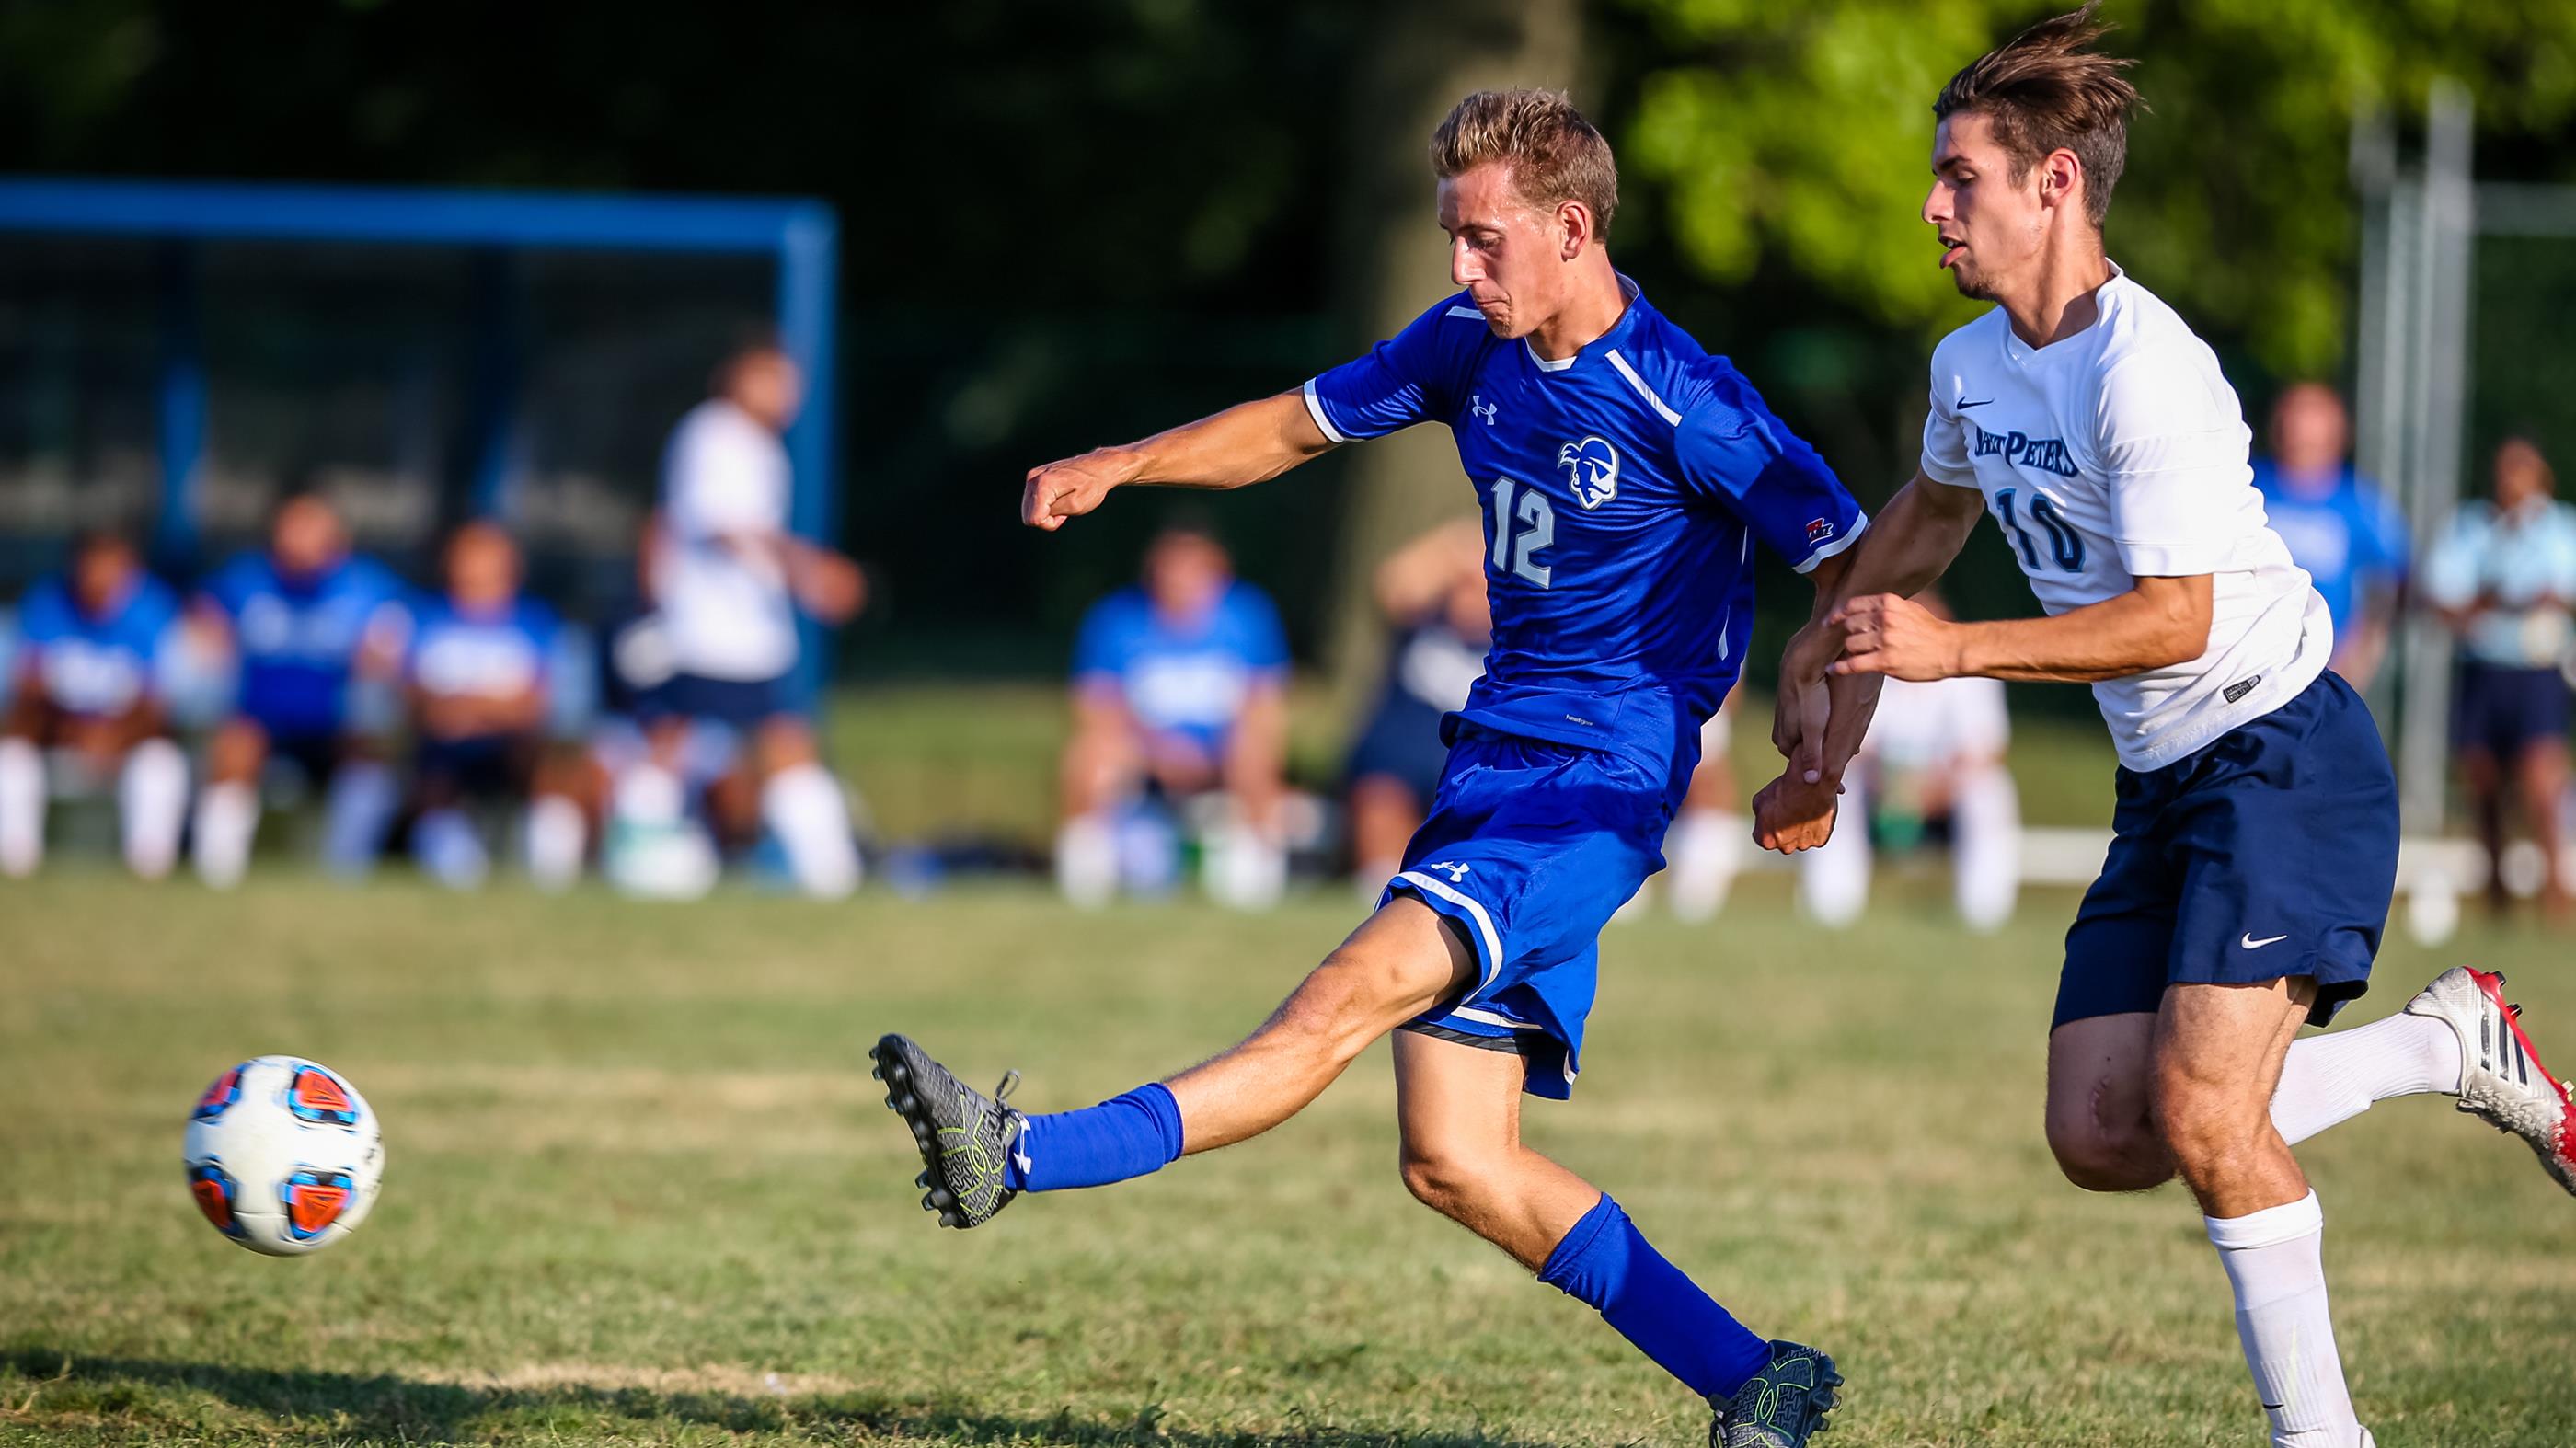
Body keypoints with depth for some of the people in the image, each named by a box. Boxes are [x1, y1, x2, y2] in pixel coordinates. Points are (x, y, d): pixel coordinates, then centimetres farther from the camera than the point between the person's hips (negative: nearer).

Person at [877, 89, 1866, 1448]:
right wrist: (1120, 465, 8)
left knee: (1358, 989, -26)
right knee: (1454, 1161, 2)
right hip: (1489, 761, 9)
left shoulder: (1682, 403, -14)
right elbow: (1301, 422, 20)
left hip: (1597, 785, -9)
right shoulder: (1470, 344, 7)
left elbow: (1852, 565, -10)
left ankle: (1023, 1158, -39)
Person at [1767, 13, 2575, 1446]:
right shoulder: (1972, 365, 8)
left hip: (2286, 754, -9)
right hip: (2168, 786, 9)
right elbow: (1931, 511, 30)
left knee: (2199, 1111, -20)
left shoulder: (2147, 372, -20)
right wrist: (1817, 658, 29)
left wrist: (1955, 649, -26)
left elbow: (2177, 618, -24)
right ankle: (2446, 1045, 12)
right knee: (2103, 1138, -2)